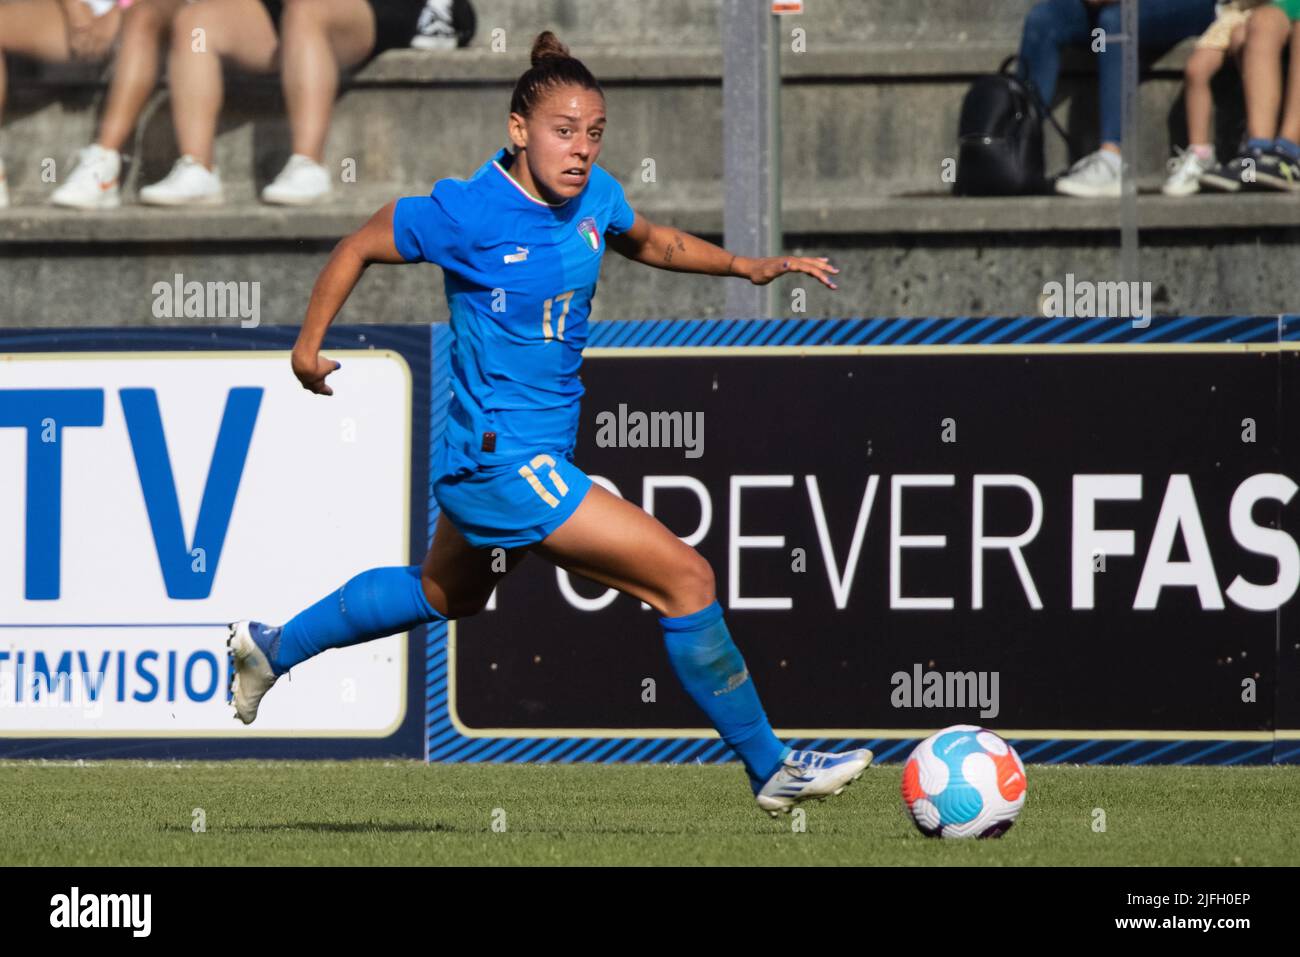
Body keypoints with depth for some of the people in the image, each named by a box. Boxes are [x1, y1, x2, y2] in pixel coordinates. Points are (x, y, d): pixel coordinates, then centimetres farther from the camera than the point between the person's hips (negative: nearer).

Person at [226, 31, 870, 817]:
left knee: (448, 595, 33)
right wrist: (310, 344, -3)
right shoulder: (468, 212, -20)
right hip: (503, 460, -9)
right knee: (685, 578, -13)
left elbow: (649, 242, 20)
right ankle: (773, 770, -3)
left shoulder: (594, 196, -2)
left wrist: (747, 266, 8)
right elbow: (359, 248, -5)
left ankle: (276, 648, 50)